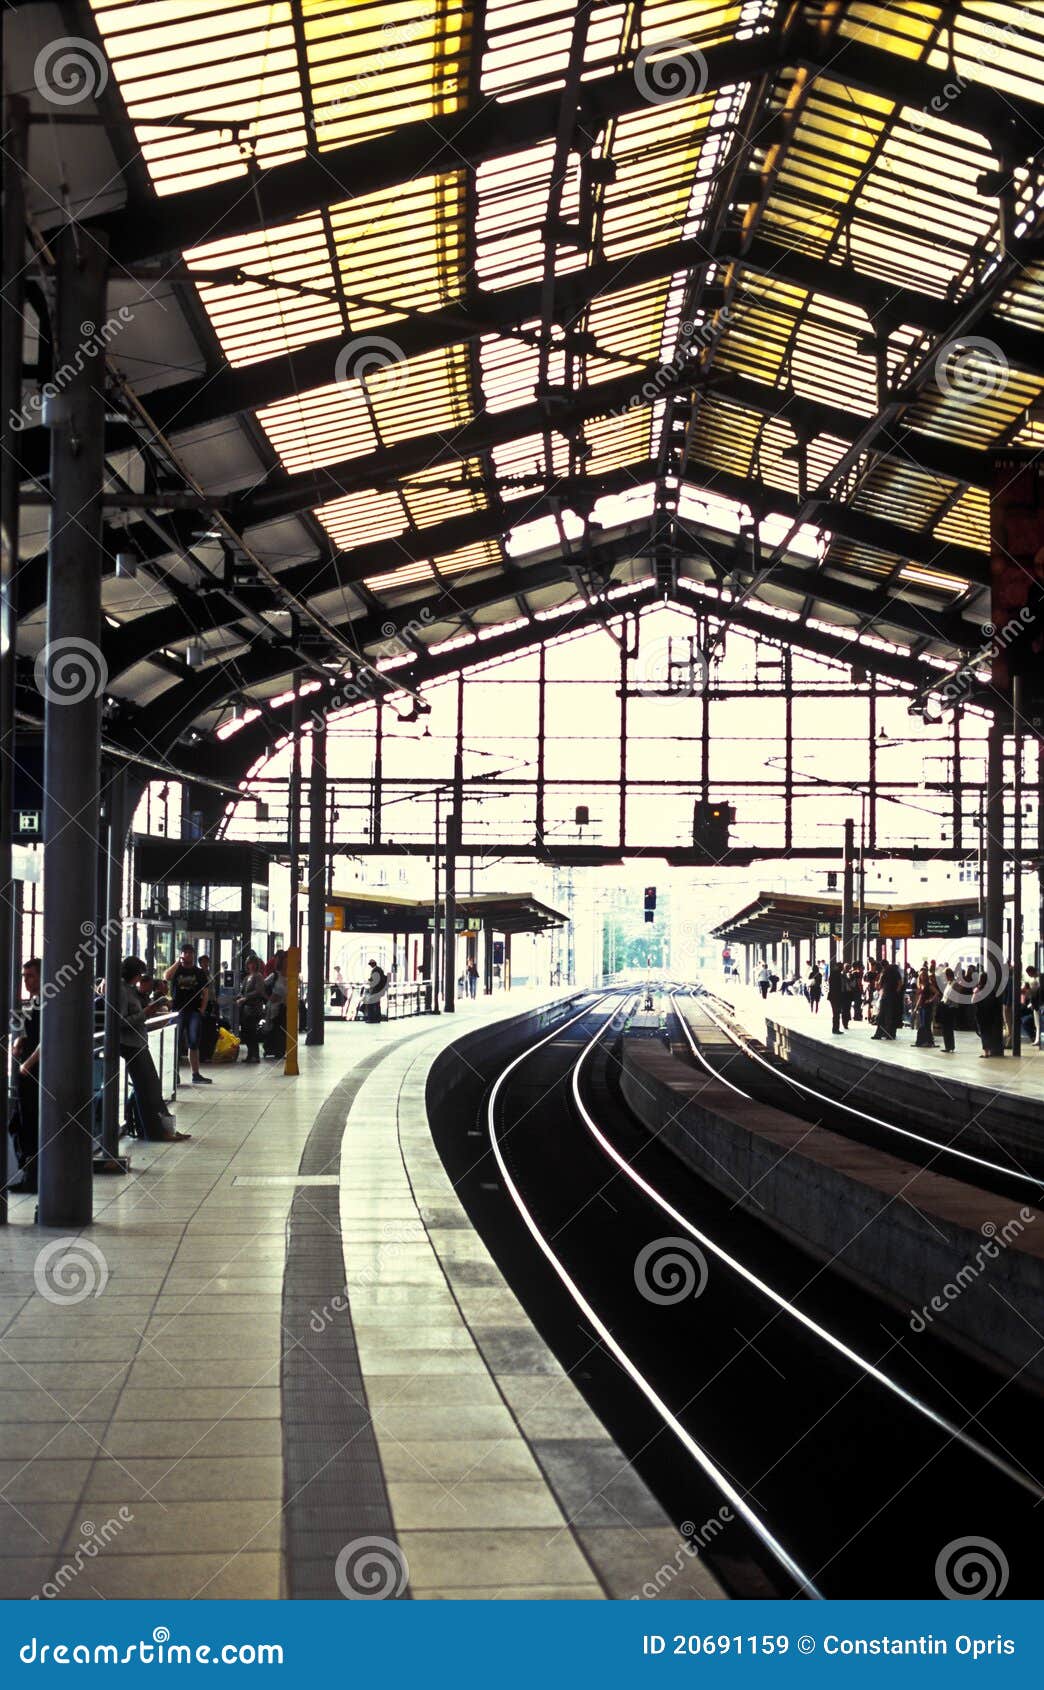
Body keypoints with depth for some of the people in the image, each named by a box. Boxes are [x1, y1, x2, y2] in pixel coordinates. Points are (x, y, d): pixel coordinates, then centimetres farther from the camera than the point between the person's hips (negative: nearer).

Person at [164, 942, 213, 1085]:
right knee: (176, 1043, -4)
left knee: (194, 1043, 2)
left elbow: (205, 992, 12)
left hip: (194, 1011, 2)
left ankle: (196, 1075, 4)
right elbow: (166, 977, -15)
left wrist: (202, 1008, 0)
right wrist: (177, 962, -13)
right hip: (178, 1011, -2)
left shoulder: (199, 972, 12)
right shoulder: (176, 969, 7)